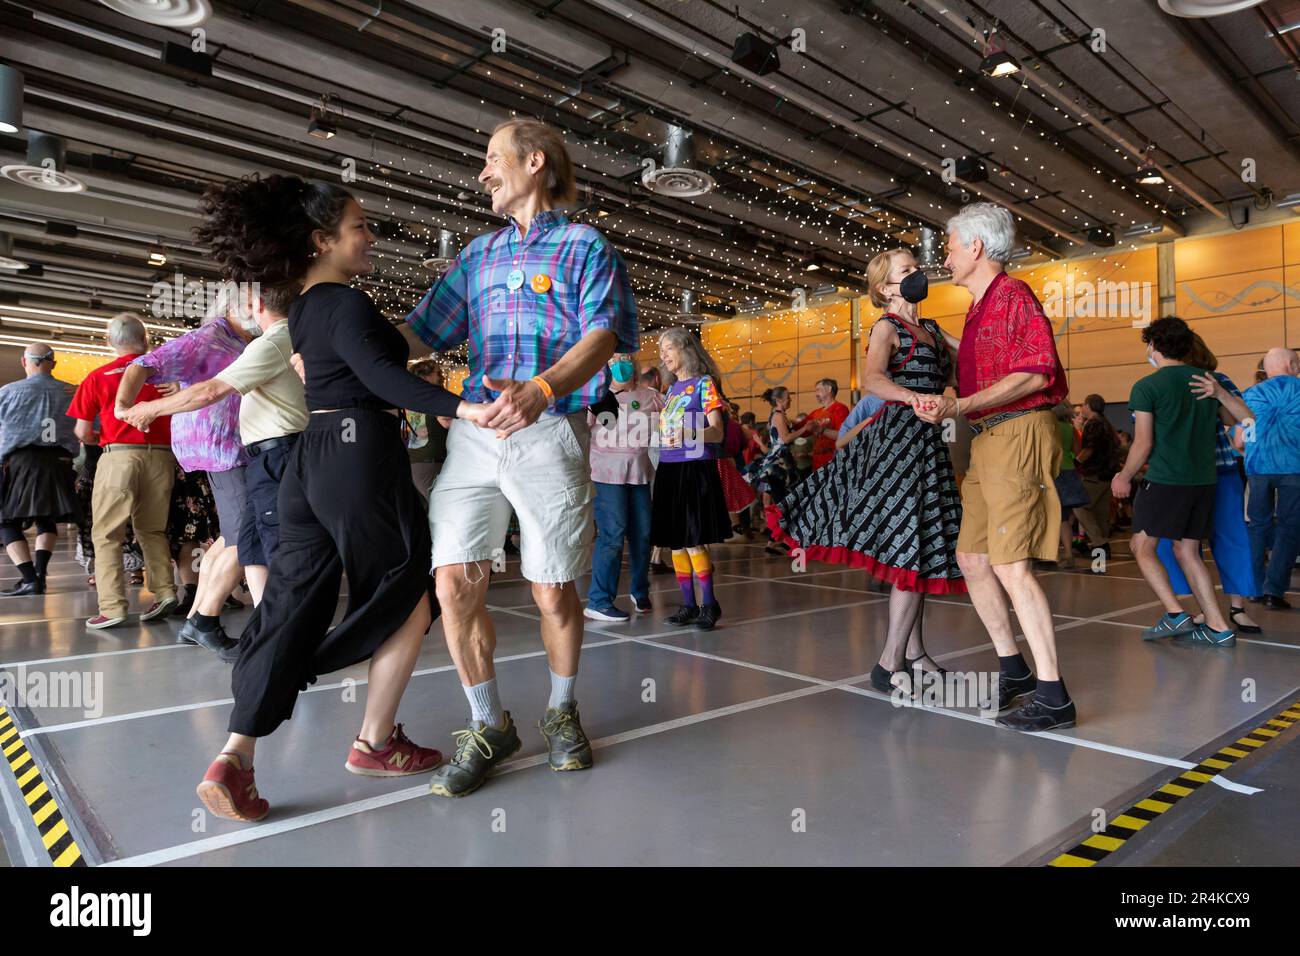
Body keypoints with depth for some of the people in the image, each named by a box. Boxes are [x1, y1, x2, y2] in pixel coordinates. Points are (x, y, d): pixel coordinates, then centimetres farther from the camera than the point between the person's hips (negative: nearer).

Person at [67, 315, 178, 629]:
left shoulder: (99, 377, 3)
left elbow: (82, 433, 4)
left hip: (119, 456, -2)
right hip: (161, 456, 3)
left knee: (107, 534, 4)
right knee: (152, 530, 17)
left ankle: (112, 607, -1)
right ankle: (164, 590, 7)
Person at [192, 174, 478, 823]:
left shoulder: (304, 307, 18)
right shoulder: (345, 303, -11)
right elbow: (381, 375, -26)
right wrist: (460, 407, -36)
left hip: (312, 456, 9)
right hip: (359, 453, -9)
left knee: (292, 606, 6)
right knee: (406, 600, 7)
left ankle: (235, 757, 2)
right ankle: (374, 744, 17)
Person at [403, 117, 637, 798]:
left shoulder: (586, 247, 7)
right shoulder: (478, 255, 23)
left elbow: (601, 338, -8)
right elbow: (420, 329, 22)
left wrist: (541, 389, -26)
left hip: (550, 434, -4)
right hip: (474, 430, 4)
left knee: (553, 590, 2)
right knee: (454, 580, -6)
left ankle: (561, 711, 28)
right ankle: (487, 726, 12)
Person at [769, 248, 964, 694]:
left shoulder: (931, 330, 20)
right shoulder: (887, 327, -3)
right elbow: (871, 381, -23)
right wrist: (913, 398, -39)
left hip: (927, 440, 8)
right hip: (899, 434, -8)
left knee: (920, 546, 9)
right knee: (913, 545, -10)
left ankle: (913, 653, 18)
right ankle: (889, 663, -3)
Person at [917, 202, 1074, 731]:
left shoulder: (1012, 294, -8)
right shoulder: (979, 308, 20)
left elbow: (1035, 371, -18)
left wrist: (960, 406, -21)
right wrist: (945, 404, 11)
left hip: (1018, 435, -10)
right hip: (986, 441, 10)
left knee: (1011, 565, -12)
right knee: (971, 557, 11)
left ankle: (1053, 697, -4)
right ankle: (1013, 668, 22)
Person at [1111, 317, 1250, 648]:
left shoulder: (1146, 387, -7)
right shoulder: (1205, 381, 12)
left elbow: (1143, 444, -10)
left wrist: (1125, 477, 3)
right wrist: (1219, 392, 11)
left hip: (1165, 480, -7)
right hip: (1204, 480, 7)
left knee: (1142, 546, 4)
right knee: (1187, 551, 12)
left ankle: (1175, 614, -5)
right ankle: (1218, 627, 9)